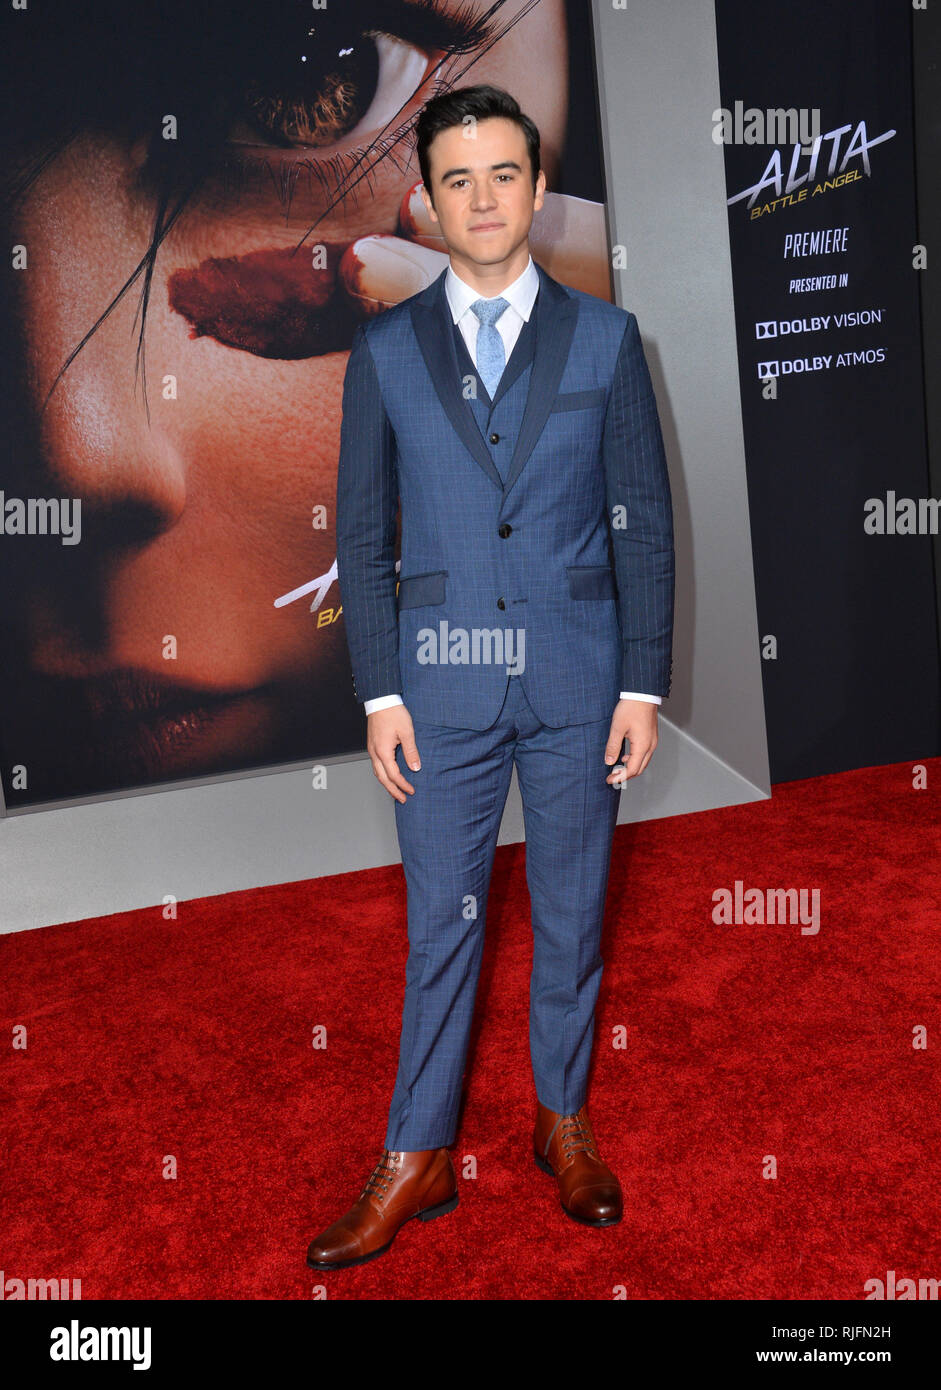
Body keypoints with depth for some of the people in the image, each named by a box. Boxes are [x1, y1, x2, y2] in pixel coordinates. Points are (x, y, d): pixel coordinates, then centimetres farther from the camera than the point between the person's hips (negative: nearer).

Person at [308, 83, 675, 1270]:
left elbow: (645, 523, 3)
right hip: (443, 681, 0)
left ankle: (564, 1117, 34)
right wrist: (379, 696, -3)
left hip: (576, 679, 1)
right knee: (440, 925, 7)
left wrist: (644, 685, -3)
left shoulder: (605, 337, 3)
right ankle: (416, 1160, 23)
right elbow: (361, 535, 4)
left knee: (572, 914, 12)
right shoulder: (385, 350, 4)